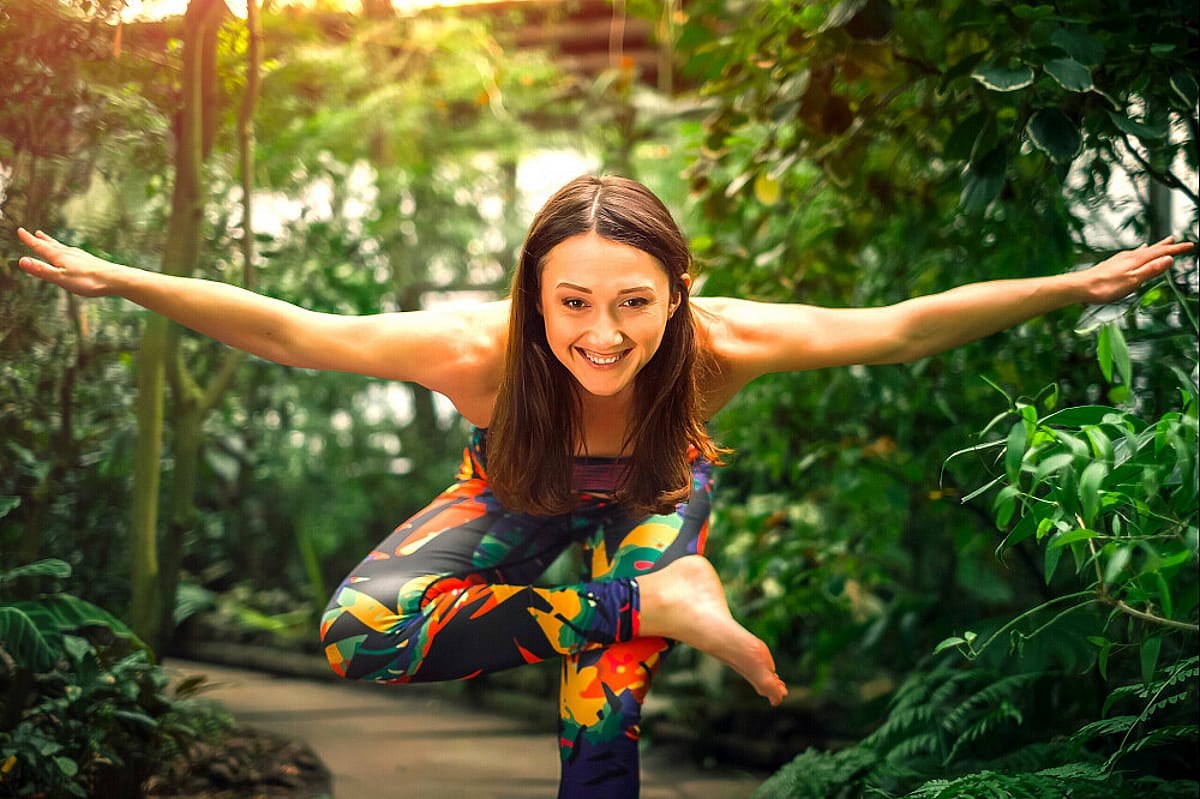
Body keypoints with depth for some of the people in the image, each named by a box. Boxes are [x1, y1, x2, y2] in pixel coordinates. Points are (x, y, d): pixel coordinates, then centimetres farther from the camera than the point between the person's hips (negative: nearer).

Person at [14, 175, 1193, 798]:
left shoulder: (716, 347, -38)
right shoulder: (479, 351, -39)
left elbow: (901, 328, -30)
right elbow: (285, 331, -32)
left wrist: (1078, 285, -29)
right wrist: (120, 280, -36)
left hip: (651, 506, 0)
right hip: (519, 505, 0)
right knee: (358, 636, -24)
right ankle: (652, 602, -19)